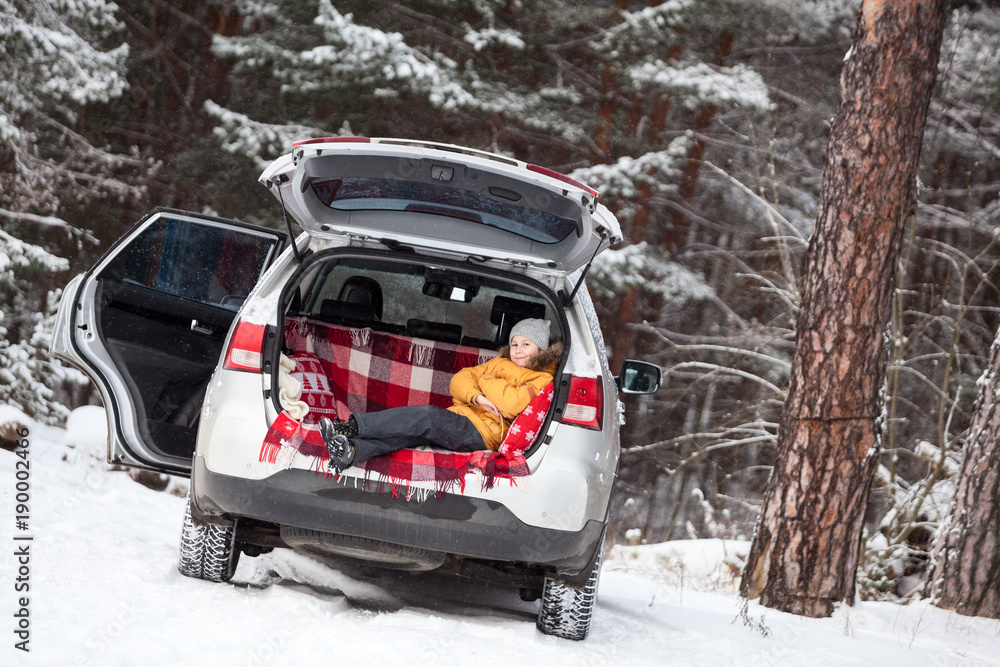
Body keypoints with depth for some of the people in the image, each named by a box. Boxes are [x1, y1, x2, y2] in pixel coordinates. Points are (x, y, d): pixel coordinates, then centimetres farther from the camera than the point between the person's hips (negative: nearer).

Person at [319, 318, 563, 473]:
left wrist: (484, 381, 3)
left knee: (427, 417, -31)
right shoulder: (500, 363, 28)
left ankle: (353, 426, -37)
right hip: (460, 417, 6)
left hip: (485, 432, -6)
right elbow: (460, 380, 17)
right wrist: (476, 397, -5)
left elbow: (512, 404, -14)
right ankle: (350, 451, -47)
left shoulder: (542, 380, 6)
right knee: (410, 434, -24)